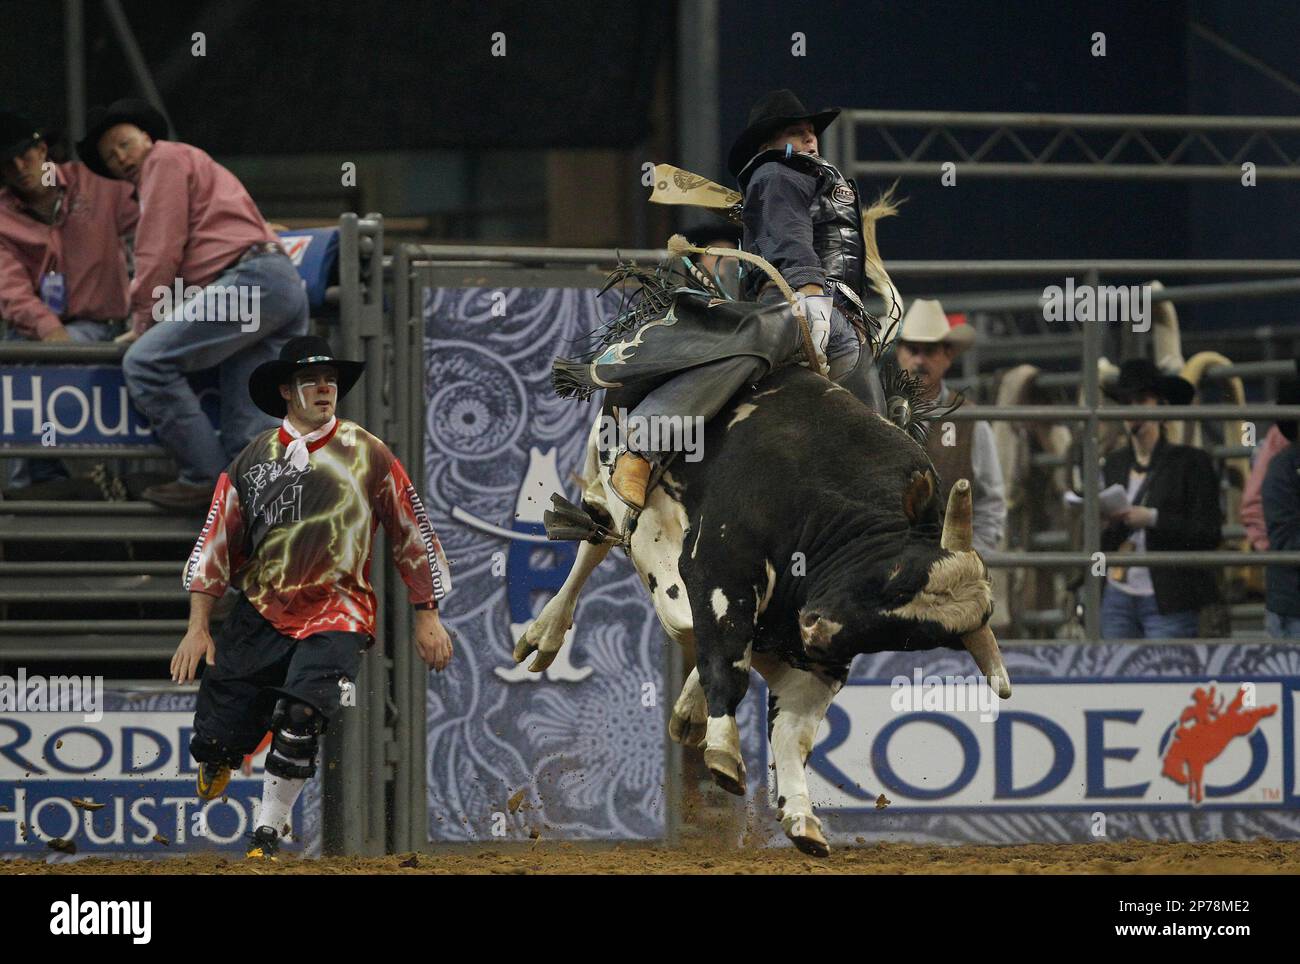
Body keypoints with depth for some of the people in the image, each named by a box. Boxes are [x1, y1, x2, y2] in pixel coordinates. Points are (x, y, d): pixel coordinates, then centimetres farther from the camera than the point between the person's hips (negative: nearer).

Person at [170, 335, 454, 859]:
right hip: (259, 614, 2)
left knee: (299, 717, -26)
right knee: (214, 743, -5)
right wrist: (198, 626, 4)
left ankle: (267, 834, -10)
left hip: (336, 617, -2)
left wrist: (427, 616, 7)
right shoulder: (252, 459, 7)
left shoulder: (367, 454, 2)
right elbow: (216, 542, 10)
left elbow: (412, 533, 8)